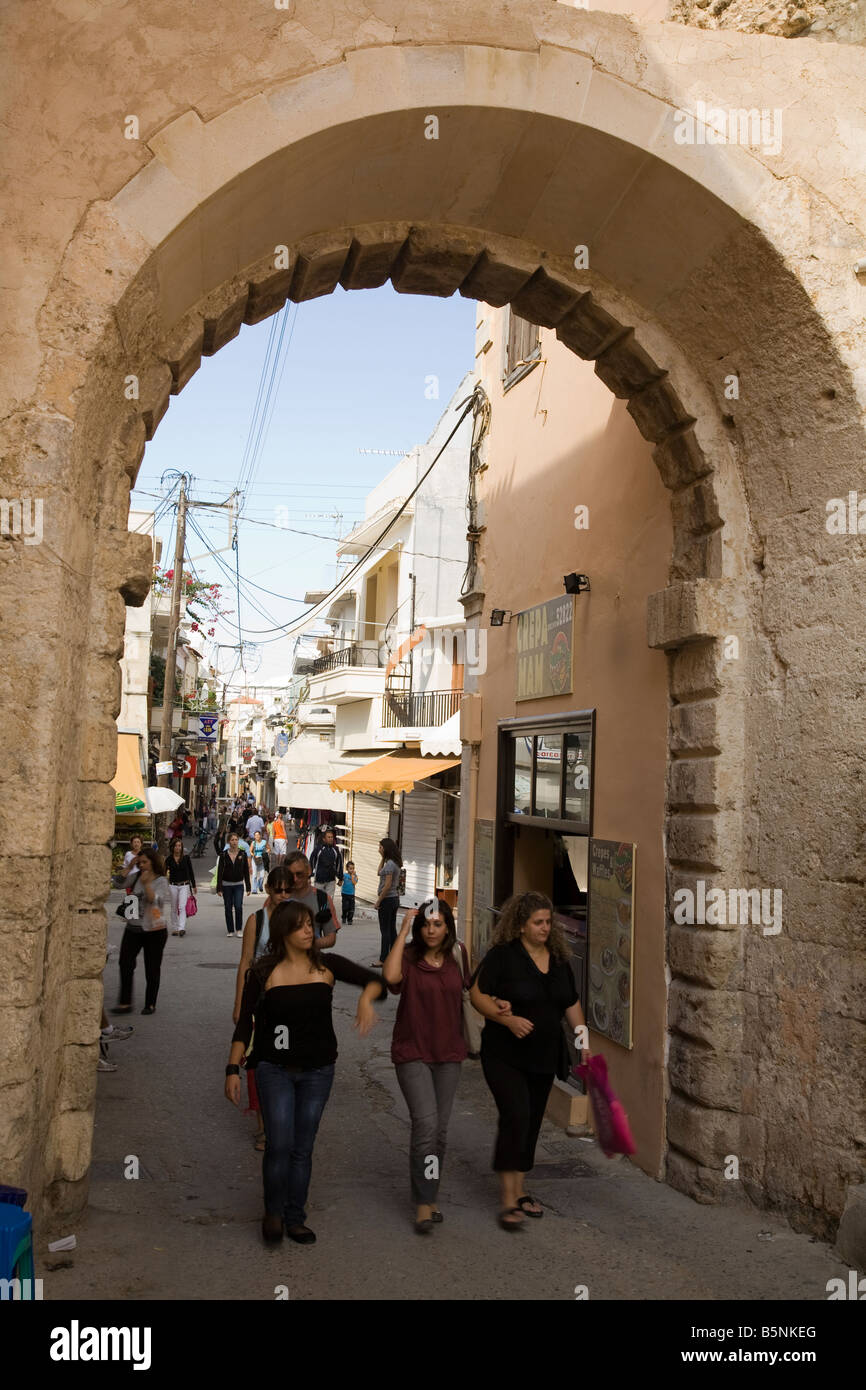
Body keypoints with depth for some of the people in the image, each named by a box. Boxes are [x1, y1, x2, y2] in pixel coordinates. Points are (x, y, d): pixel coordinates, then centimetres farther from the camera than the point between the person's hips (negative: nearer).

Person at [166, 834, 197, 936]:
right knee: (175, 908, 8)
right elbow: (166, 872, 5)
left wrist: (193, 886, 8)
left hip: (184, 885, -2)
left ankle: (182, 928, -23)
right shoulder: (169, 859, 2)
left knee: (182, 907, -15)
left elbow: (191, 872, 6)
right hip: (173, 885, 2)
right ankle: (176, 928, 17)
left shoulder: (186, 858, 1)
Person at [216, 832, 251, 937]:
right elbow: (220, 871, -2)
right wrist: (219, 888, -7)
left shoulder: (242, 854, 1)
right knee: (228, 908, 4)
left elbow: (246, 871, 4)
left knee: (238, 907, -12)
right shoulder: (223, 855, -2)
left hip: (239, 885, 0)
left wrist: (248, 887, 2)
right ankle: (230, 930, 15)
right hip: (226, 885, 0)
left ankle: (238, 930, -1)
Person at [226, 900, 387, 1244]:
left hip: (318, 1071, 2)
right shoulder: (264, 972, -5)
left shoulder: (327, 966, -1)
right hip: (275, 1070, -2)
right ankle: (273, 1213, 16)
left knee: (303, 1148, 9)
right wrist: (233, 1069, -8)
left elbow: (375, 980, 0)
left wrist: (367, 999, -22)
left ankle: (295, 1219, 25)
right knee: (280, 1145, -8)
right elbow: (244, 1024, -2)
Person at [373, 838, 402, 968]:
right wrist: (383, 857, 15)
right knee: (392, 930, 12)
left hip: (387, 899, -9)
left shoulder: (390, 863, -18)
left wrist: (378, 901, -16)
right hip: (395, 898, 9)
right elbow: (380, 872, 24)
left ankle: (383, 960, 1)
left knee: (385, 931, -3)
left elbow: (388, 885, -22)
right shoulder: (395, 863, 11)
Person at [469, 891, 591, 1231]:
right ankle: (508, 1200, -10)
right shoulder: (502, 955, -12)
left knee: (531, 1123, 12)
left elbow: (572, 1003, 15)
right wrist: (507, 1019, -24)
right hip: (505, 1055, -6)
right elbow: (478, 995, -12)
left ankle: (519, 1191, 27)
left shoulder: (558, 958, 7)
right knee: (516, 1117, -17)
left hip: (544, 1057, 6)